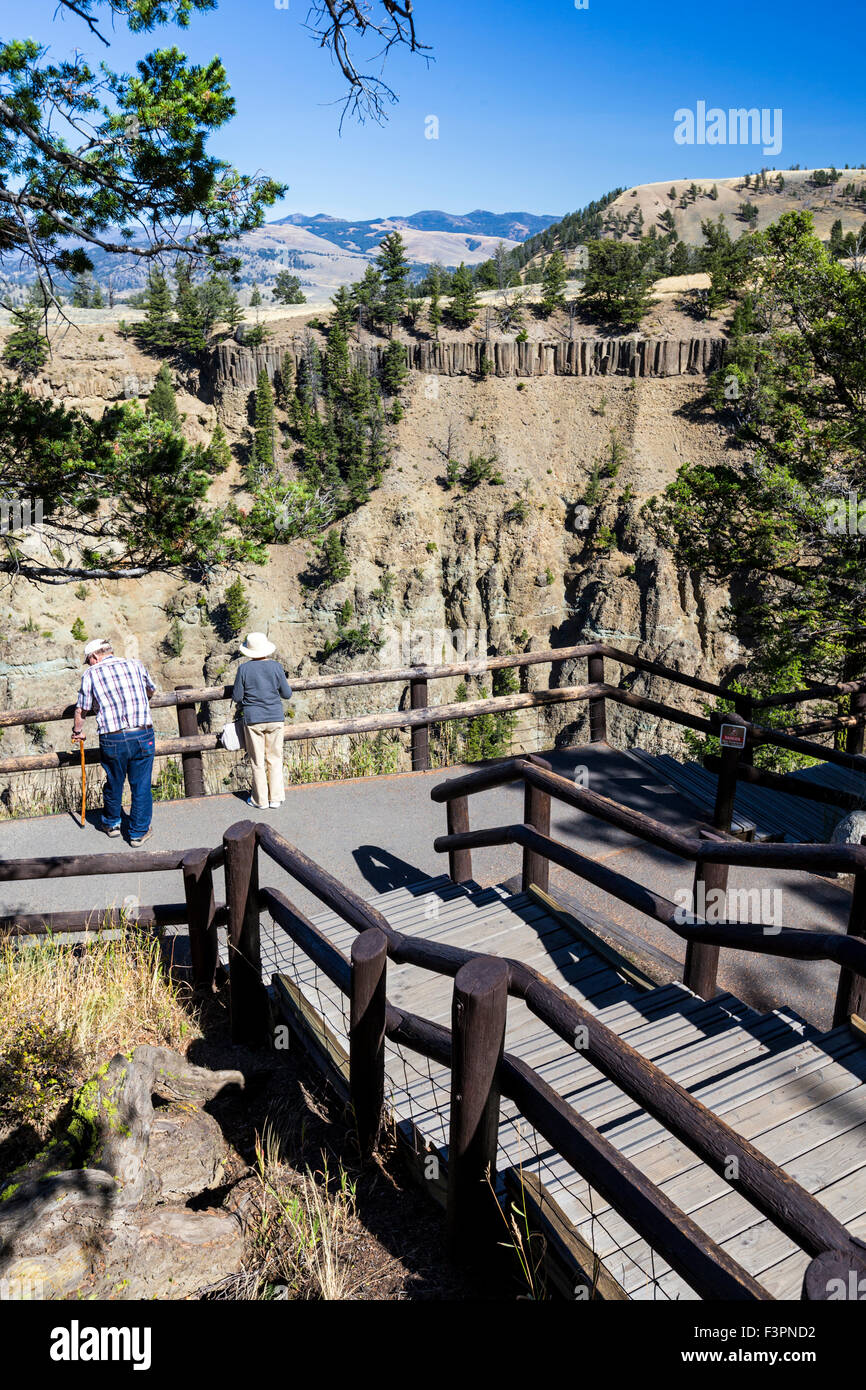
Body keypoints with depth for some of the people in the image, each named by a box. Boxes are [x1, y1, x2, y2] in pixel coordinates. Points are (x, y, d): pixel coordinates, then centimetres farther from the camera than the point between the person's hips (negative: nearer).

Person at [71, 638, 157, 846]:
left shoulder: (91, 674, 4)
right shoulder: (136, 665, 10)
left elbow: (81, 710, 10)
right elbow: (150, 690, 29)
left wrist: (77, 731, 29)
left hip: (112, 740, 0)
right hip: (142, 735, 0)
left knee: (114, 784, 19)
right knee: (141, 786, 10)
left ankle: (111, 824, 40)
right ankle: (139, 832, 18)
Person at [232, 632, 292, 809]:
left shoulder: (243, 669, -8)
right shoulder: (276, 667, -5)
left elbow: (237, 697, -4)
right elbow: (287, 694, 0)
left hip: (253, 719, -1)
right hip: (275, 718, 1)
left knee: (257, 761, 8)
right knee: (275, 758, 12)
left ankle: (260, 800, 14)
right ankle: (276, 798, 14)